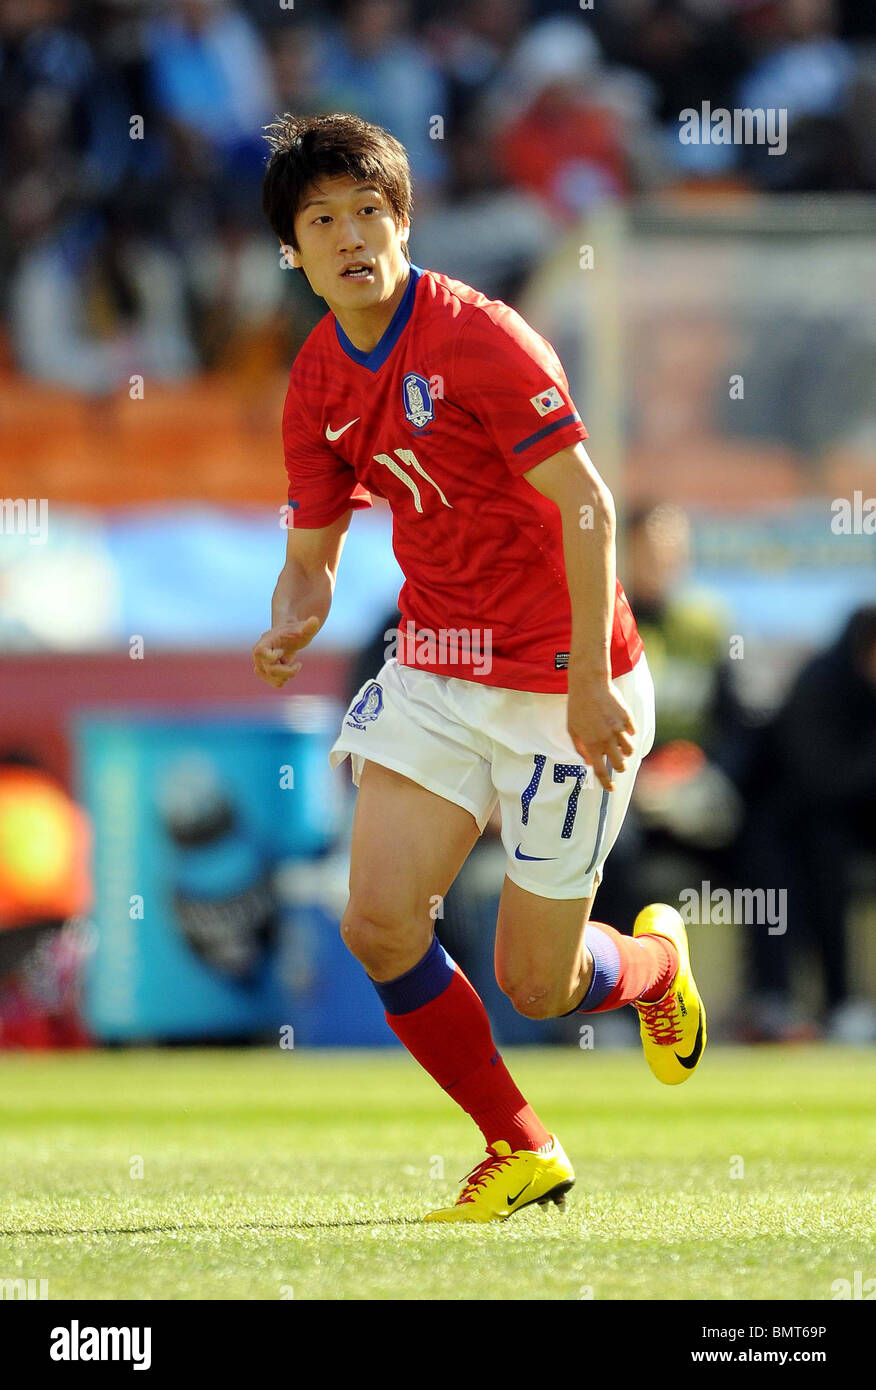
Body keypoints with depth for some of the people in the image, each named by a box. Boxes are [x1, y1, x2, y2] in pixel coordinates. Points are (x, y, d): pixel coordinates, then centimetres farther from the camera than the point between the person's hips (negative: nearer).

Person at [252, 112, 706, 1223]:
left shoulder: (478, 340, -18)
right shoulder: (318, 384, 3)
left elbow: (586, 507, -18)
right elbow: (311, 549, 12)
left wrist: (591, 680, -21)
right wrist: (291, 627, -11)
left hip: (561, 682, -6)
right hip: (436, 673, 6)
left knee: (533, 985, -1)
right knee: (378, 924, -9)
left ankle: (653, 961, 37)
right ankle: (520, 1154, 10)